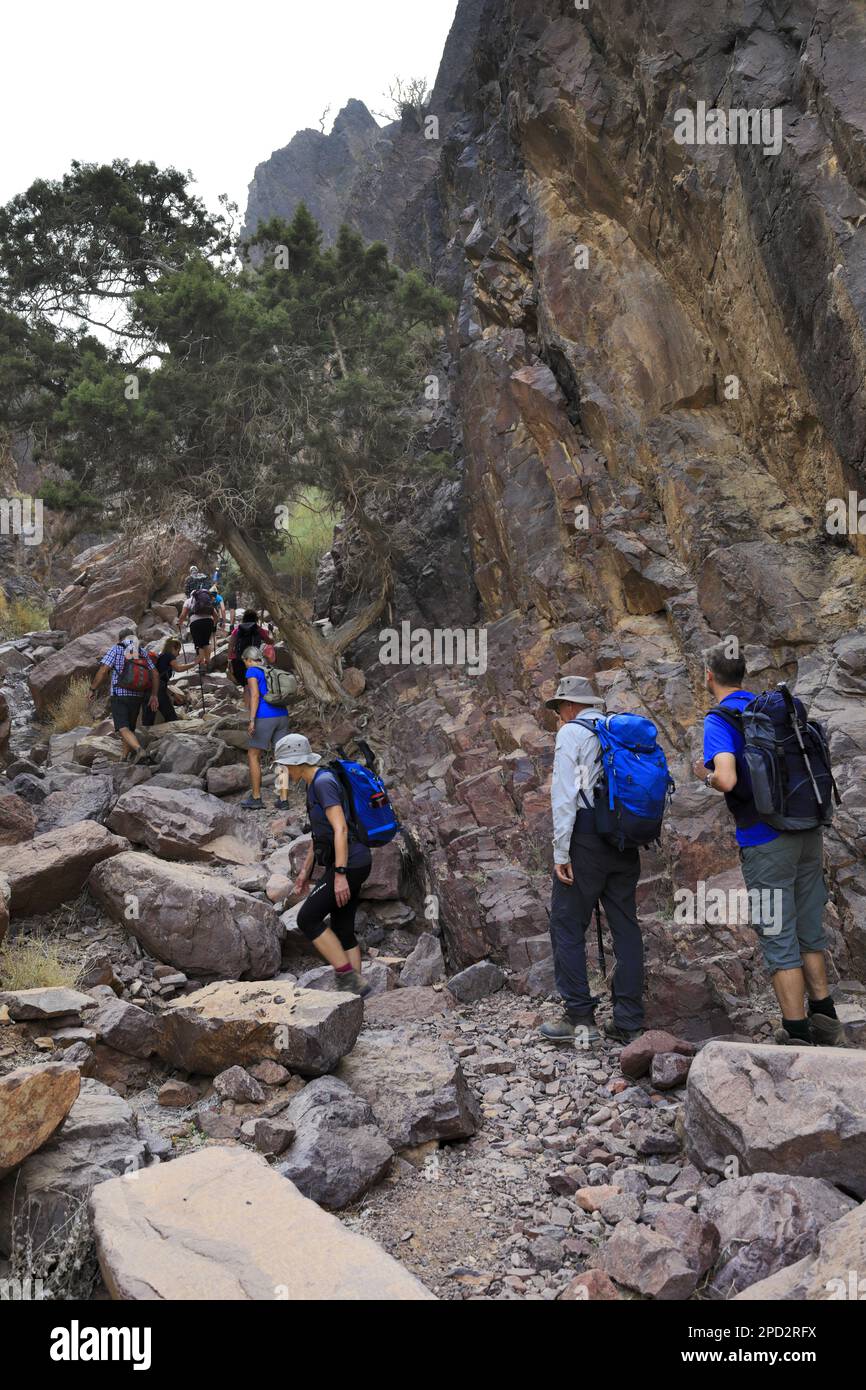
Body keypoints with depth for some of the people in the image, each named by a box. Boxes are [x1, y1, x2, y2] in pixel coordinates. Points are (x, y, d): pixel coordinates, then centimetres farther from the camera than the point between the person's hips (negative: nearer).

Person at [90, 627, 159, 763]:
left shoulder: (115, 649, 1)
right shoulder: (143, 652, 12)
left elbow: (103, 670, -10)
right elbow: (155, 674, 3)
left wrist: (93, 689, 0)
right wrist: (154, 695, 6)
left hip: (119, 695, -4)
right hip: (138, 696, 4)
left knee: (123, 729, -12)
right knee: (130, 727, 20)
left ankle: (139, 750, -35)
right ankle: (129, 757, 25)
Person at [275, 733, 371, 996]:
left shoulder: (324, 782, -16)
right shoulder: (315, 784, 16)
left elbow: (340, 829, -23)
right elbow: (319, 832, 24)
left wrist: (339, 875, -26)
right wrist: (306, 869, 25)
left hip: (349, 863, -10)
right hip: (351, 864, 10)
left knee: (307, 919, -5)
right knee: (342, 930, 11)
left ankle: (350, 979, -4)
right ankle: (354, 990, 14)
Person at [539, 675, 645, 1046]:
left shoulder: (571, 733, -2)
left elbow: (564, 794, -10)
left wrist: (561, 852, -10)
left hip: (586, 835, -6)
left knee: (567, 925, 1)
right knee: (626, 927, 8)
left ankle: (580, 1018, 1)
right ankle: (629, 1022, 10)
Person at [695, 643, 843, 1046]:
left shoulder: (719, 720, -12)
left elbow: (728, 780, -26)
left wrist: (706, 774, -6)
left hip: (766, 840, -7)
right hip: (809, 831, 7)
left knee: (779, 939, 2)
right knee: (809, 930, 18)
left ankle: (797, 1035, 8)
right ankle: (824, 1018, 28)